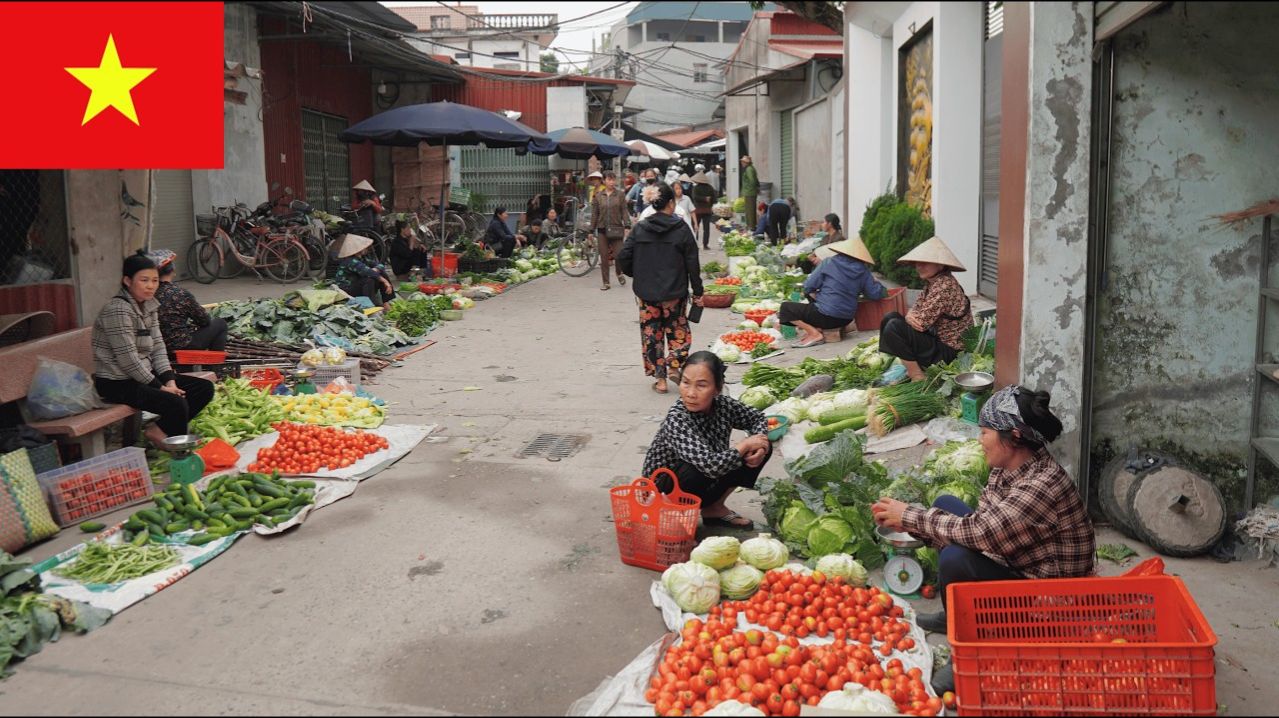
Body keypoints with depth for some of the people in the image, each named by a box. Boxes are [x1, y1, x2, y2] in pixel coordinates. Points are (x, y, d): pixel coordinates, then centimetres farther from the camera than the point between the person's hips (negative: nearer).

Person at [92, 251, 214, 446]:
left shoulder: (149, 306, 8)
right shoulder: (117, 309, -19)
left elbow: (158, 347, 7)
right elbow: (128, 360, -22)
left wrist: (170, 381, -7)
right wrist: (161, 387, -17)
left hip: (145, 374, 9)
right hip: (118, 382, -9)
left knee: (205, 388, 2)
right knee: (177, 404, -28)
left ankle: (159, 430, 3)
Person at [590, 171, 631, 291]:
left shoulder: (620, 194, 3)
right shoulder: (598, 196, 6)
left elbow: (624, 211, 1)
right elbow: (594, 214, 9)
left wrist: (627, 226, -10)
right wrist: (591, 230, 7)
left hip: (616, 229, -1)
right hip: (602, 230, 1)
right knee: (604, 257, 3)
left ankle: (619, 273, 26)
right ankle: (605, 282, 12)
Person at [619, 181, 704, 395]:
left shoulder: (639, 228, -1)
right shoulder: (681, 228, -6)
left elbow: (624, 259, -1)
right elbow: (692, 263, -5)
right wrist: (698, 292, 2)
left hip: (646, 292, 2)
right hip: (674, 292, -1)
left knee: (651, 334, 9)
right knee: (677, 330, 18)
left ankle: (660, 379, 10)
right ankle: (674, 366, 4)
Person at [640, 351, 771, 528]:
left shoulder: (723, 404, -13)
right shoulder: (676, 420, -32)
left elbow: (757, 418, 6)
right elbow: (711, 466, -44)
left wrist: (759, 446, -16)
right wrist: (745, 444, -27)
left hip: (706, 485, 7)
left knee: (764, 448, -2)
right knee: (695, 473, -39)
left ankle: (714, 508, 8)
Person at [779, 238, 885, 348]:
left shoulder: (828, 263, -6)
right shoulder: (863, 270, 1)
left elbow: (808, 287, -3)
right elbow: (875, 294, 1)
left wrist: (815, 297, 17)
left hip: (826, 316, -6)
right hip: (846, 319, 6)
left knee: (785, 308, 5)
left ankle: (815, 333, -5)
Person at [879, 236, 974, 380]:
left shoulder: (944, 285, -23)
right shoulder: (932, 282, 8)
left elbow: (921, 322, -25)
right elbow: (916, 308, 9)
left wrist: (909, 316, -5)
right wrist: (910, 316, -14)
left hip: (947, 351, -10)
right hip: (936, 338, 10)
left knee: (893, 327, -22)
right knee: (890, 317, 8)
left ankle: (918, 376, -9)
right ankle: (910, 366, 6)